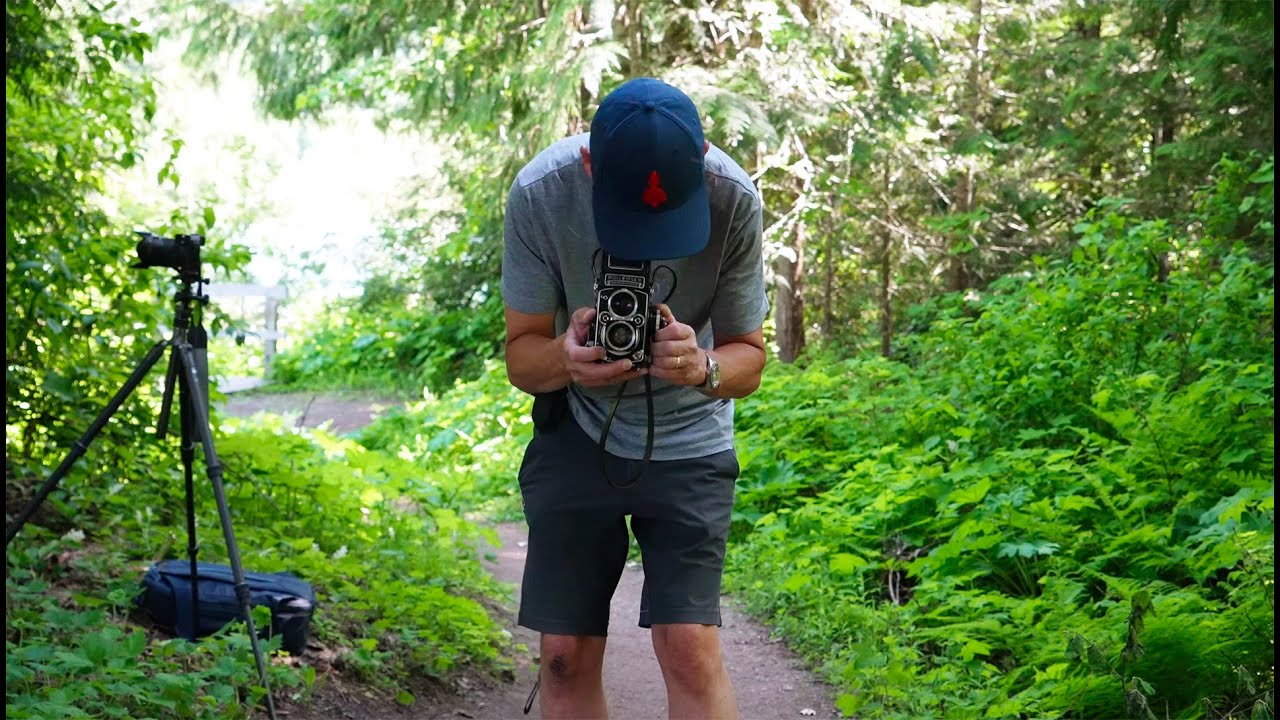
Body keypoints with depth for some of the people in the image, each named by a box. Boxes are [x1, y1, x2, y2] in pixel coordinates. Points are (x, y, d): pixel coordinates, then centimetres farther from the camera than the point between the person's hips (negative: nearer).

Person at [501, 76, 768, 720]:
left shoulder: (733, 201, -23)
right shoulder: (540, 193, -22)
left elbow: (749, 356, -12)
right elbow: (521, 353, -13)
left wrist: (705, 369, -36)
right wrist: (564, 358, -37)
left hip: (687, 442, -1)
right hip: (577, 434, 1)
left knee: (690, 647, -13)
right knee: (565, 655, 0)